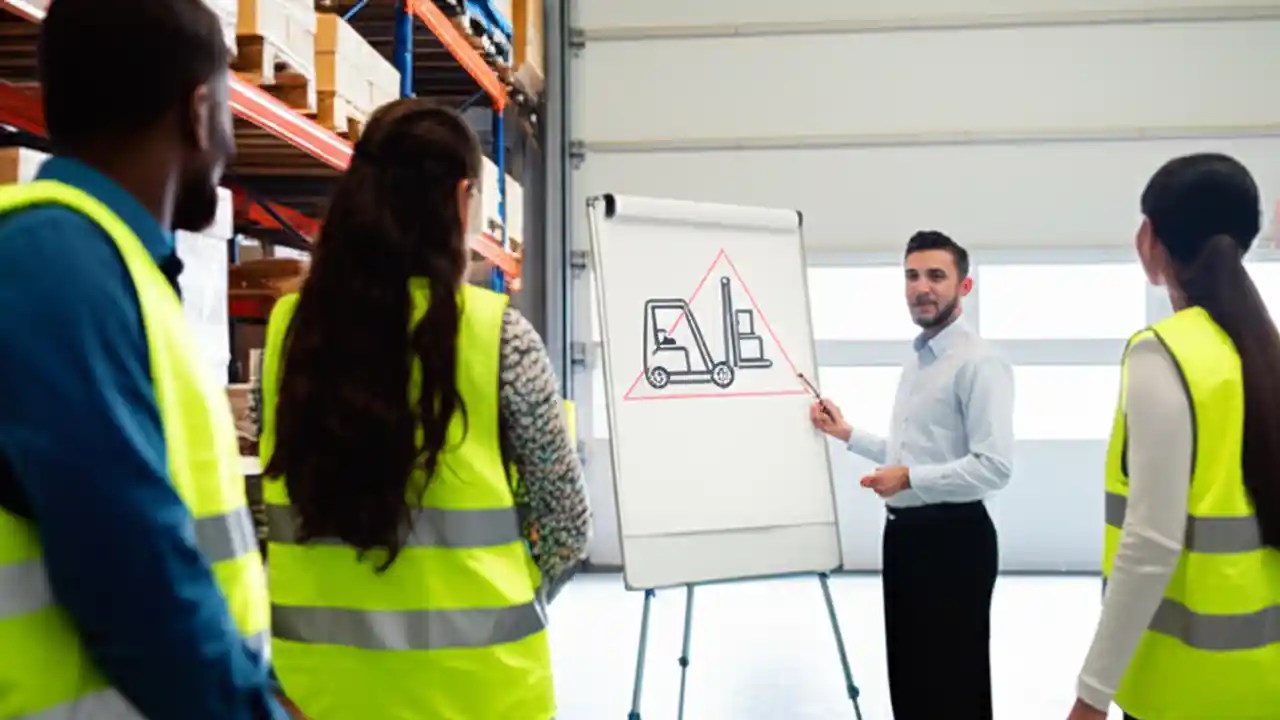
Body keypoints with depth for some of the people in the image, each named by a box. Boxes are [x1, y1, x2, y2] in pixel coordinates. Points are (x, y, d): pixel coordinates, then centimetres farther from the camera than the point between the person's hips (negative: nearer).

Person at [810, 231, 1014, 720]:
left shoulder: (979, 364, -16)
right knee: (909, 674, 19)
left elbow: (994, 467, -24)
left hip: (953, 537, -9)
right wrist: (846, 434, 16)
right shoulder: (915, 363, 15)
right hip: (905, 532, 9)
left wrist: (909, 478, -21)